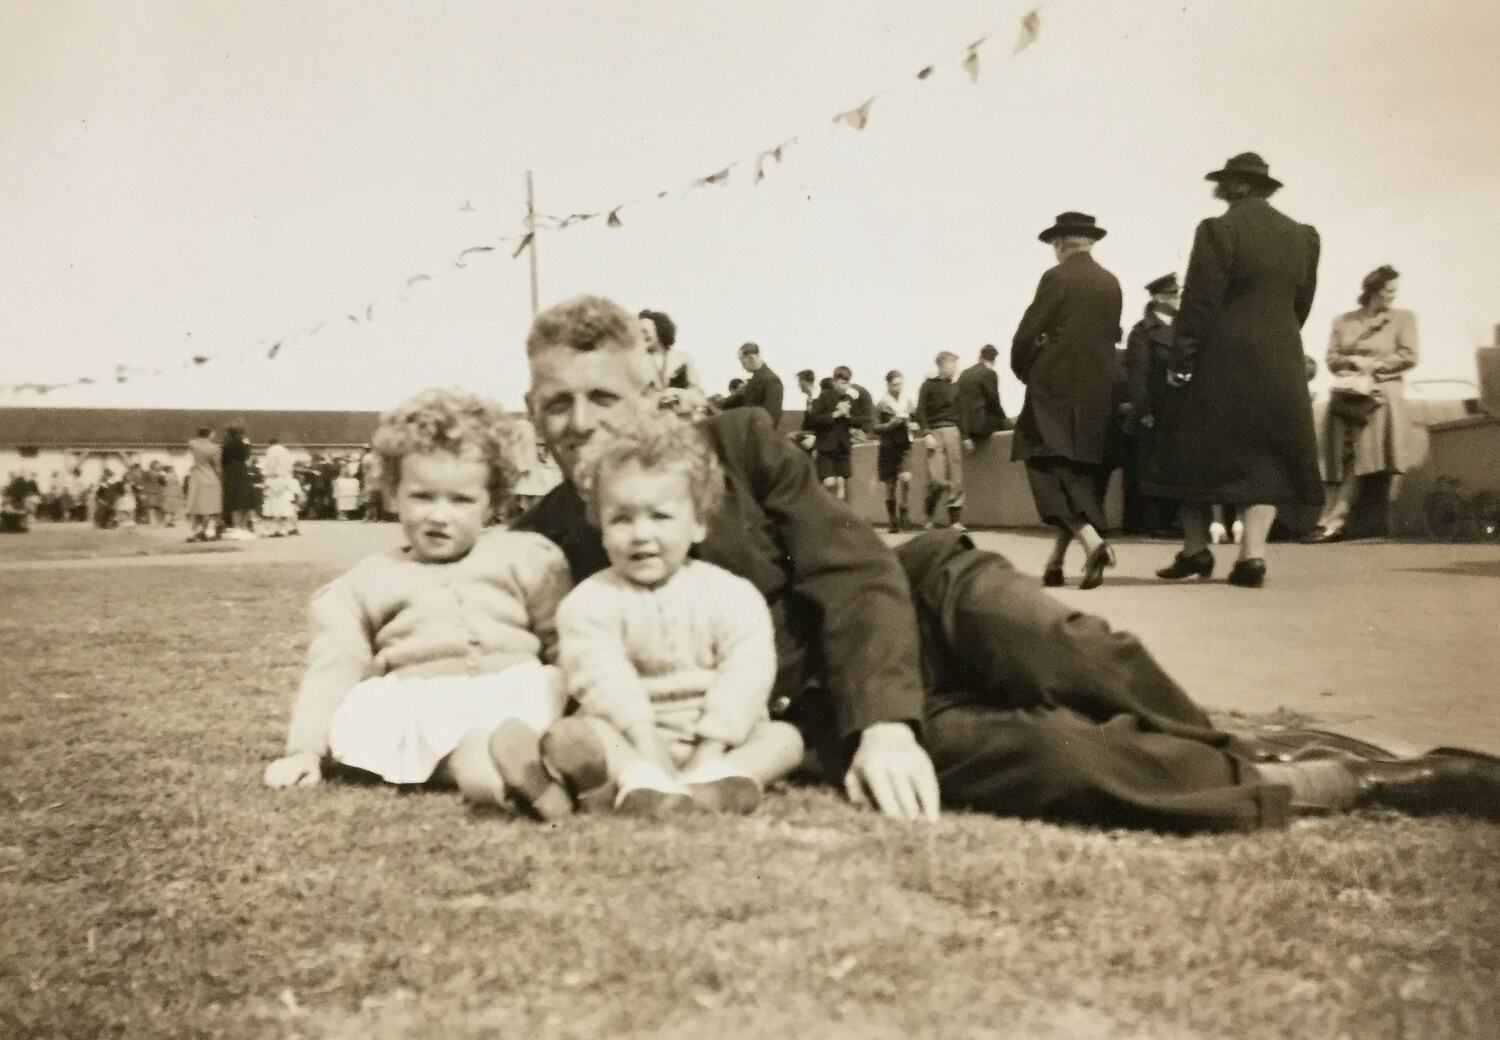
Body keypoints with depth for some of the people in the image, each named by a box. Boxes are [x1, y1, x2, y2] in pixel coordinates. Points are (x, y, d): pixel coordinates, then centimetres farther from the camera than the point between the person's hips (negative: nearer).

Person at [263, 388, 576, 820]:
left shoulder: (526, 557, 16)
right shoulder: (366, 581, 19)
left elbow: (566, 642, 12)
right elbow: (334, 668, 12)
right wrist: (304, 749, 0)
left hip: (514, 691, 1)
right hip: (418, 705, 0)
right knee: (358, 716, -30)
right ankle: (468, 756, -49)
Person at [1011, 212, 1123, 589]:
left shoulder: (1056, 277, -7)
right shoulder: (1111, 283, 9)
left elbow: (1026, 335, -8)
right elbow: (1113, 335, 13)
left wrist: (1024, 370, 9)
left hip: (1057, 388, -6)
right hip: (1100, 389, 6)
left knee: (1050, 467, -5)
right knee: (1082, 473, 10)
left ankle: (1092, 541, -26)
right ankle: (1057, 561, 13)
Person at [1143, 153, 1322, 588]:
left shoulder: (1218, 230, -9)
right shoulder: (1303, 236, 10)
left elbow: (1199, 304, -13)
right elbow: (1302, 305, 13)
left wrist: (1181, 362, -9)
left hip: (1221, 360, -5)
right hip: (1280, 363, 5)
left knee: (1195, 451, 8)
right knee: (1265, 456, 7)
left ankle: (1195, 549, 12)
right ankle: (1252, 553, -1)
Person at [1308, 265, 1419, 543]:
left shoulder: (1403, 318, 10)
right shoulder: (1343, 321, 15)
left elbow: (1408, 356, 0)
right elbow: (1332, 358, 9)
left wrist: (1373, 366, -6)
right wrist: (1353, 361, -9)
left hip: (1380, 396, -2)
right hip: (1346, 395, 2)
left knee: (1362, 456, -15)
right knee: (1339, 458, -9)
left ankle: (1334, 520, -17)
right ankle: (1330, 520, -12)